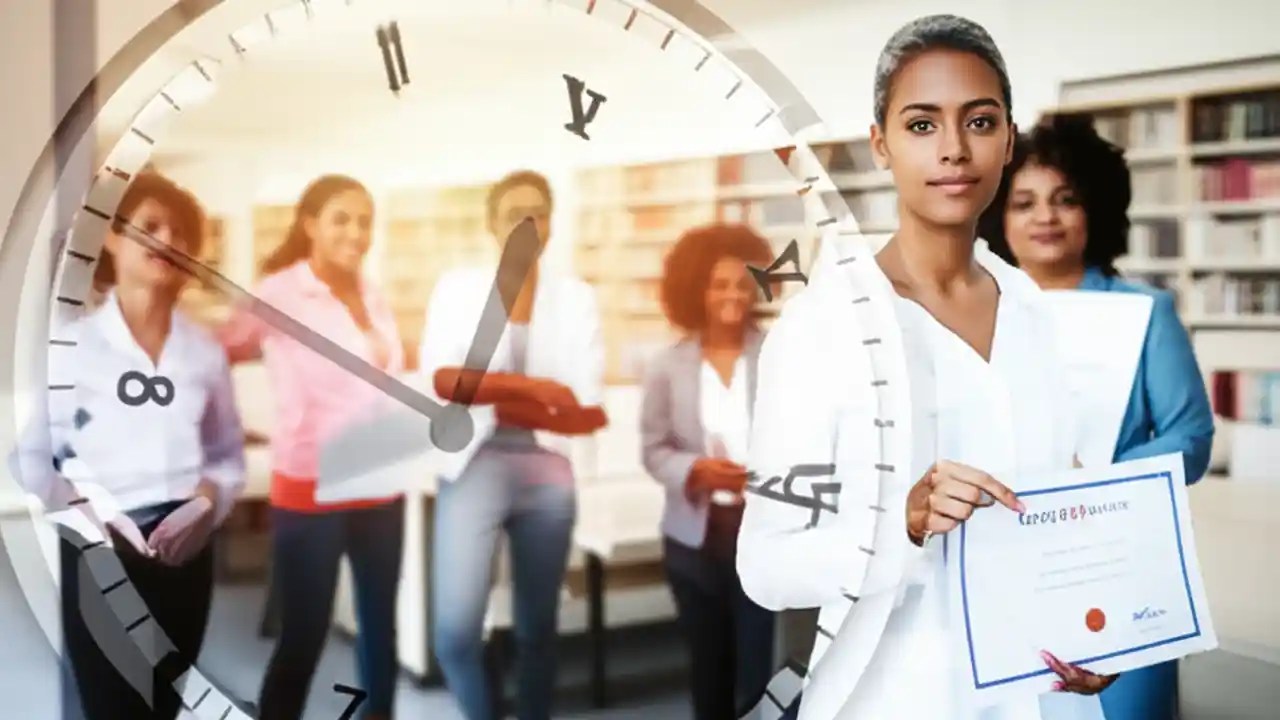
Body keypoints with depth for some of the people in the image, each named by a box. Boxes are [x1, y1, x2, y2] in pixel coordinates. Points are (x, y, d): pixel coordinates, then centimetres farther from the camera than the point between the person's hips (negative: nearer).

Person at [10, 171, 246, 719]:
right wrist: (85, 510, -16)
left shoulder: (205, 349, 7)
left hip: (185, 549, 4)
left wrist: (205, 501, -7)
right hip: (99, 553, -3)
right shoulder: (71, 341, -4)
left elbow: (229, 454, 12)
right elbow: (29, 455, -3)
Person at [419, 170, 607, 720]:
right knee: (454, 629, -11)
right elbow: (439, 380, -11)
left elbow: (587, 409, -5)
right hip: (473, 467, -1)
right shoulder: (458, 287, 3)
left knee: (537, 628, 10)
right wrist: (533, 389, -14)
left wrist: (485, 393, -10)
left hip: (548, 472, 2)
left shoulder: (576, 296, 5)